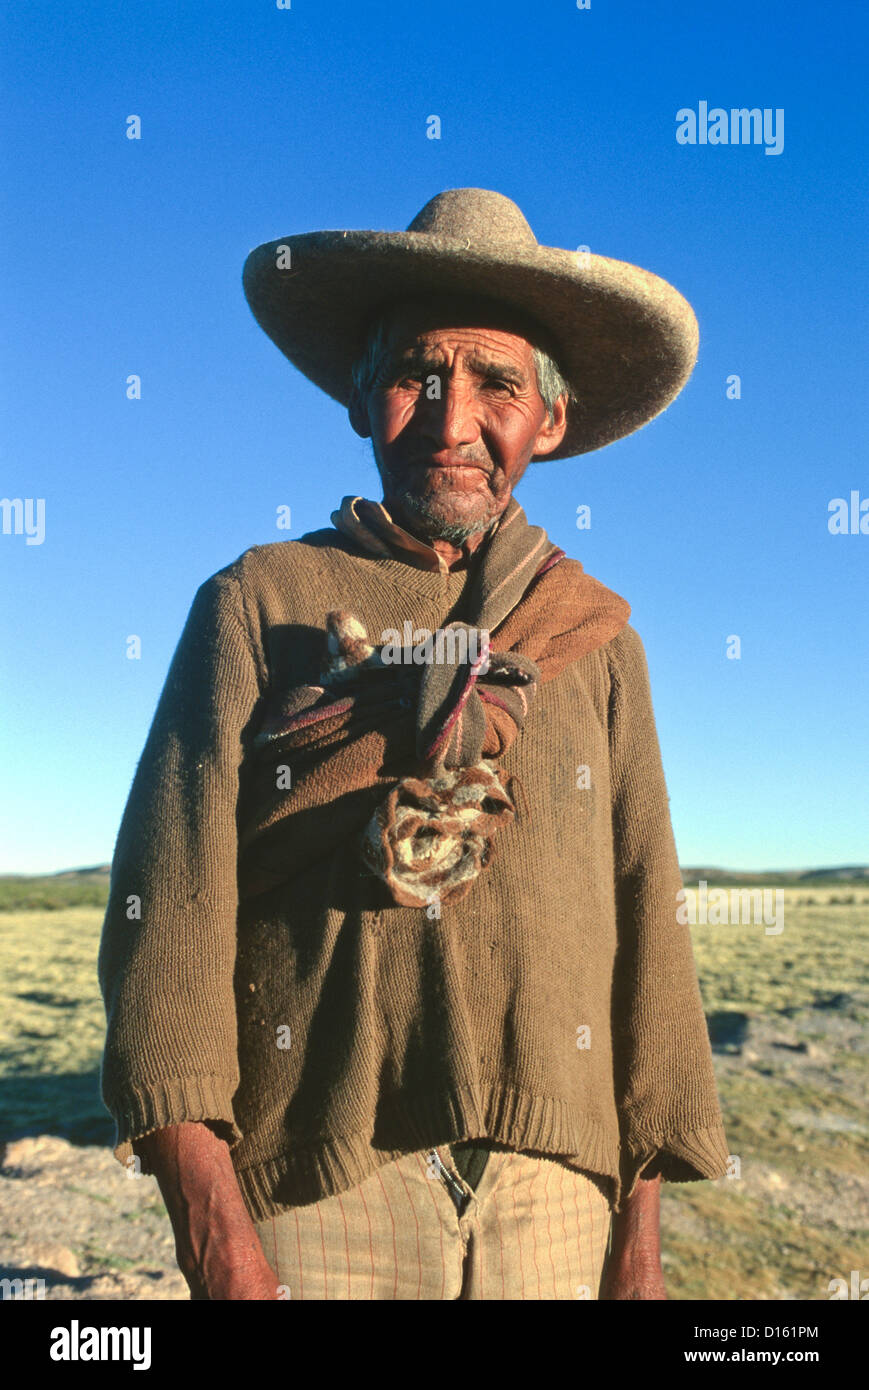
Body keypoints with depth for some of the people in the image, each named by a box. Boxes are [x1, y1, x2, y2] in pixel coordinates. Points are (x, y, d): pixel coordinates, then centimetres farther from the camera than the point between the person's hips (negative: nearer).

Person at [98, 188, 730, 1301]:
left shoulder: (597, 642, 8)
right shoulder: (256, 603, 1)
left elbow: (644, 932, 6)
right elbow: (170, 903, -8)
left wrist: (642, 1221, 4)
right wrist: (210, 1216, -16)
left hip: (555, 1199, 3)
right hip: (312, 1192, -2)